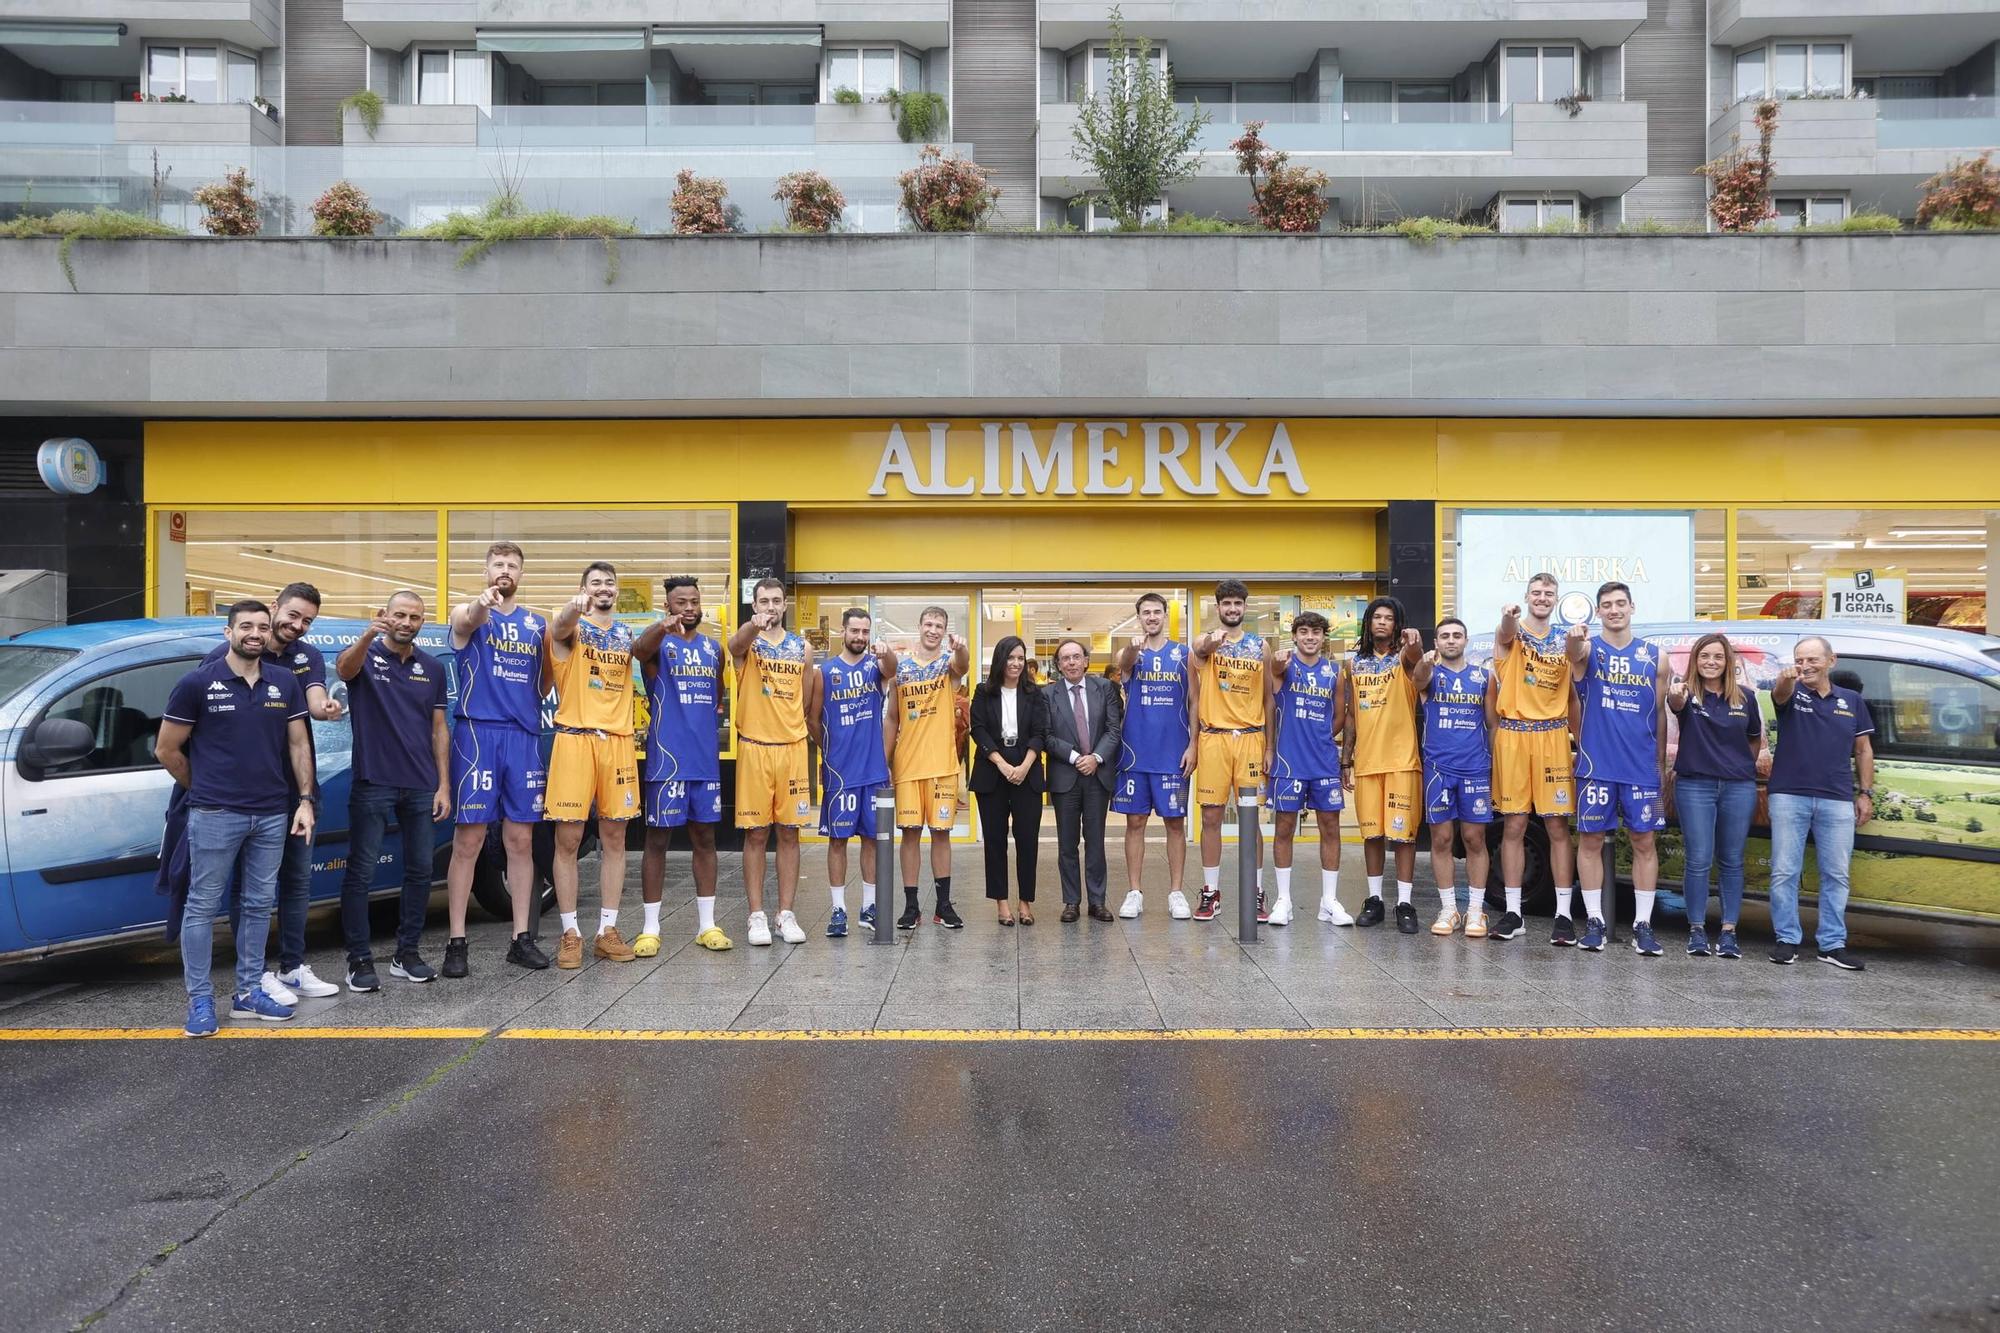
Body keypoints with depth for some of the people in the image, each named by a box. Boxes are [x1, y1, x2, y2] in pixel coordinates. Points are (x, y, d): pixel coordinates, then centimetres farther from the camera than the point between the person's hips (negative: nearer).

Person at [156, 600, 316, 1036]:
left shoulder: (285, 684, 6)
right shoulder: (197, 683, -6)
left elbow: (298, 744, 10)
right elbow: (166, 749, 1)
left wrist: (305, 800, 3)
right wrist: (202, 789, 8)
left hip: (272, 815, 4)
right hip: (215, 816, -4)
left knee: (259, 905, 11)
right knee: (203, 906, 2)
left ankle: (249, 992, 21)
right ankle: (200, 1001, 9)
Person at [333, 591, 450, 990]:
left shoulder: (433, 668, 9)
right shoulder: (365, 656, -2)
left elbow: (439, 729, 11)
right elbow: (344, 668, -28)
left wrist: (443, 785, 3)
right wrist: (368, 636, -49)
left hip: (422, 787, 4)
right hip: (373, 783, -4)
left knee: (420, 871, 9)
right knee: (361, 872, 0)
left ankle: (407, 953, 21)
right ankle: (359, 960, 8)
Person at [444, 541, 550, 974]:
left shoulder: (536, 624, 14)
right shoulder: (467, 613, 1)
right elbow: (468, 621, -26)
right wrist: (481, 603, -48)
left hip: (524, 736, 4)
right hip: (477, 732, -4)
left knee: (520, 841, 8)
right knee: (468, 841, -2)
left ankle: (521, 938, 16)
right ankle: (456, 942, 5)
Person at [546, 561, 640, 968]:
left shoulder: (626, 634, 15)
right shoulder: (570, 626, -2)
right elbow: (560, 629, -26)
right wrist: (574, 608, -48)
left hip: (618, 740, 4)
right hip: (575, 738, -4)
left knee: (614, 839, 7)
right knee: (568, 840, -1)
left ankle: (608, 930, 15)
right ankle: (571, 933, 8)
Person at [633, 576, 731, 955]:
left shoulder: (713, 648, 12)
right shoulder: (659, 643, -5)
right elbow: (638, 649, -31)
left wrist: (715, 708, 6)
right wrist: (662, 628, -52)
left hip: (706, 759, 5)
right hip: (666, 759, -5)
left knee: (705, 838, 9)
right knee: (658, 840, 0)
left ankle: (707, 925, 17)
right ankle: (650, 928, 7)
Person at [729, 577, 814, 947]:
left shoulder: (802, 648, 9)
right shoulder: (747, 641, -1)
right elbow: (735, 645, -28)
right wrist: (755, 625, -50)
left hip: (793, 747, 3)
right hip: (754, 748, -3)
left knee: (789, 833, 6)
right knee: (755, 834, 2)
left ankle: (786, 915, 13)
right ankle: (757, 916, 9)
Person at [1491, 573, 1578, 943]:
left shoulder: (1565, 641, 10)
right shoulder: (1511, 631, 1)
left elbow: (1573, 694, 13)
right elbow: (1508, 635, -25)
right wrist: (1508, 618, -49)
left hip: (1553, 736, 2)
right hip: (1513, 735, -2)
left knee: (1558, 827, 1)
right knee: (1513, 826, 4)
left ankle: (1563, 915, 6)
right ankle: (1513, 912, 11)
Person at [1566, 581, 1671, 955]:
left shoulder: (1654, 656, 7)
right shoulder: (1588, 648, 1)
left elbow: (1660, 714, 11)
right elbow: (1573, 654, -26)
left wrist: (1661, 766, 9)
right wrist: (1574, 639, -50)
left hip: (1642, 767, 2)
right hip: (1596, 765, -2)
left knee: (1645, 842, 3)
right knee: (1591, 840, 3)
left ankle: (1643, 924, 10)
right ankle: (1594, 920, 12)